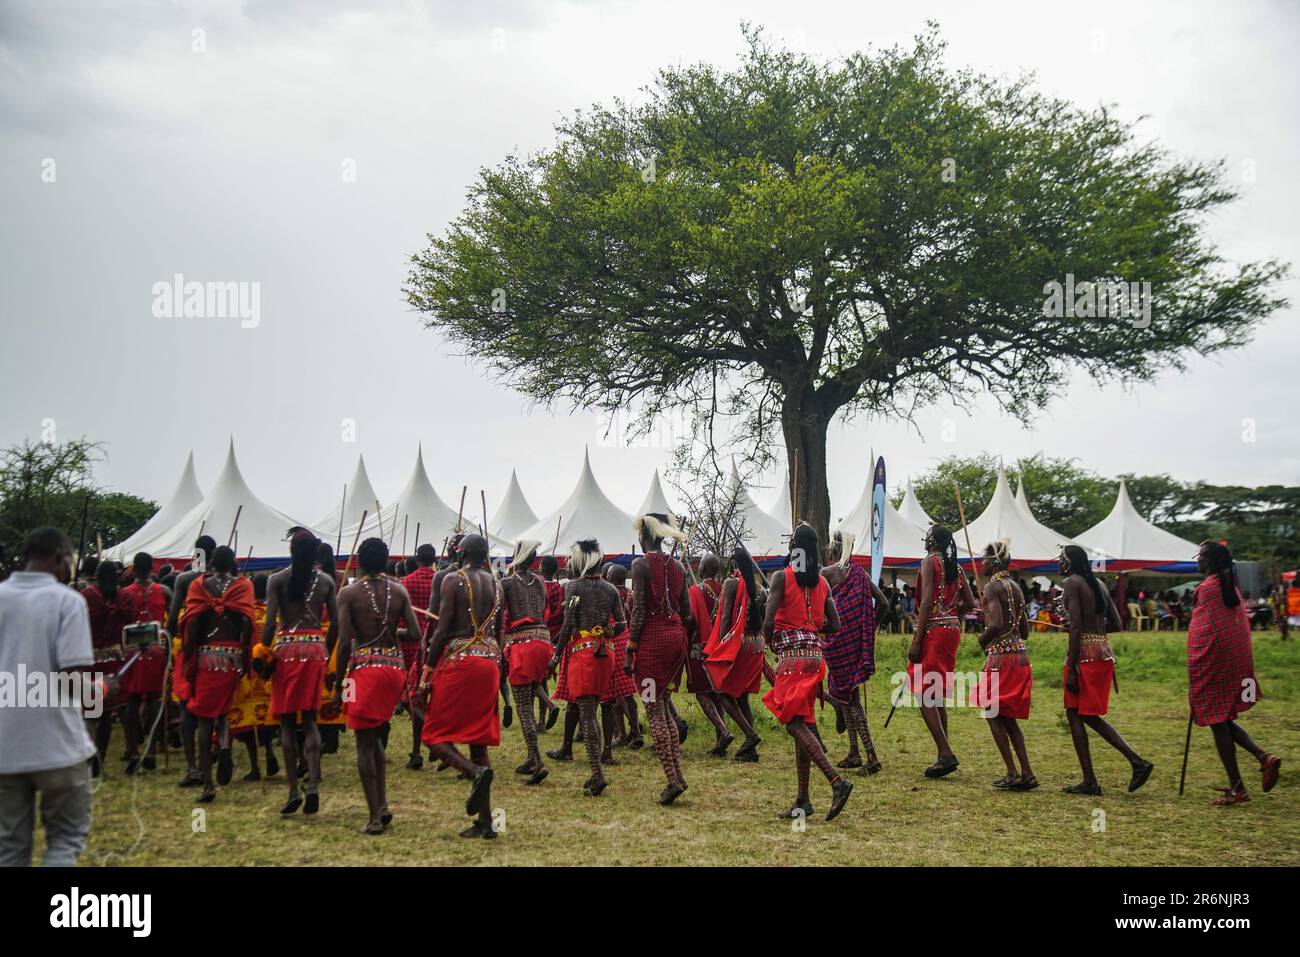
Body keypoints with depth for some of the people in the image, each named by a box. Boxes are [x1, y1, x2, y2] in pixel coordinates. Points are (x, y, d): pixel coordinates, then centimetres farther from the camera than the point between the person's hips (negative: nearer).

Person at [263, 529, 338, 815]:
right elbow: (335, 624, 3)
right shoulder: (326, 581, 3)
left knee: (287, 721, 6)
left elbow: (270, 623, -10)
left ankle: (294, 790, 3)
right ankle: (313, 784, -4)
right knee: (310, 719, 10)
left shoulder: (277, 580, -4)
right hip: (315, 649, 2)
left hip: (286, 648, -2)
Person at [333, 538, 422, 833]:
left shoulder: (349, 593, -5)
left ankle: (375, 817, 2)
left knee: (364, 742, 3)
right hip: (395, 665, 4)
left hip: (364, 666, -4)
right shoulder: (399, 591, 5)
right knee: (375, 736, 21)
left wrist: (338, 684, -3)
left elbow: (344, 642, -9)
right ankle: (383, 804, 15)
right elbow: (416, 633, 0)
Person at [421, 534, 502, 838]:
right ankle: (485, 822, 6)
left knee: (435, 735, 3)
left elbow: (442, 629, -12)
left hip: (459, 658, -6)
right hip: (490, 661, 6)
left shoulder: (453, 580, -6)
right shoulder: (494, 583, 13)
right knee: (478, 739, 10)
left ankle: (476, 771, -24)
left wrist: (428, 672, -9)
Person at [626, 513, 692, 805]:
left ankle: (672, 779, -7)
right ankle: (678, 774, 12)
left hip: (652, 638, -7)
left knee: (654, 711, -1)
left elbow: (639, 611, -13)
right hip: (676, 638, 7)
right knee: (664, 708, 16)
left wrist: (629, 650, -10)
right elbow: (686, 611, 11)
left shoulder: (641, 564, -9)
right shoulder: (677, 565, 10)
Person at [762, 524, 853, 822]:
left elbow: (768, 621, -16)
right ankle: (802, 800, 12)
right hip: (814, 655, 7)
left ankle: (836, 781, -23)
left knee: (795, 723, -8)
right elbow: (834, 626, 9)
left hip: (791, 656, -7)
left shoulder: (782, 577, -8)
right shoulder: (822, 582, 10)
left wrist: (769, 642, 4)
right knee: (803, 724, 10)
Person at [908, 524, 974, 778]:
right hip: (952, 630, 8)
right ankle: (943, 757, 15)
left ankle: (945, 753, -15)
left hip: (932, 631, -8)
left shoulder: (930, 561, -9)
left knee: (925, 695, -6)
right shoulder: (955, 566, 14)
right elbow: (970, 603, 15)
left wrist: (916, 641, -18)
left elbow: (926, 602, -17)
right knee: (938, 696, 14)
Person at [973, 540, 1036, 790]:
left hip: (1001, 655, -8)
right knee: (1008, 717, 15)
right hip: (1020, 654, 8)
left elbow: (996, 625, -24)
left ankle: (1012, 774, 0)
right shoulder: (1015, 587, 14)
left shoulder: (993, 587, -12)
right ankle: (1027, 773, 11)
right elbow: (1025, 630, 17)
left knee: (993, 714, 3)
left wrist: (982, 640, -6)